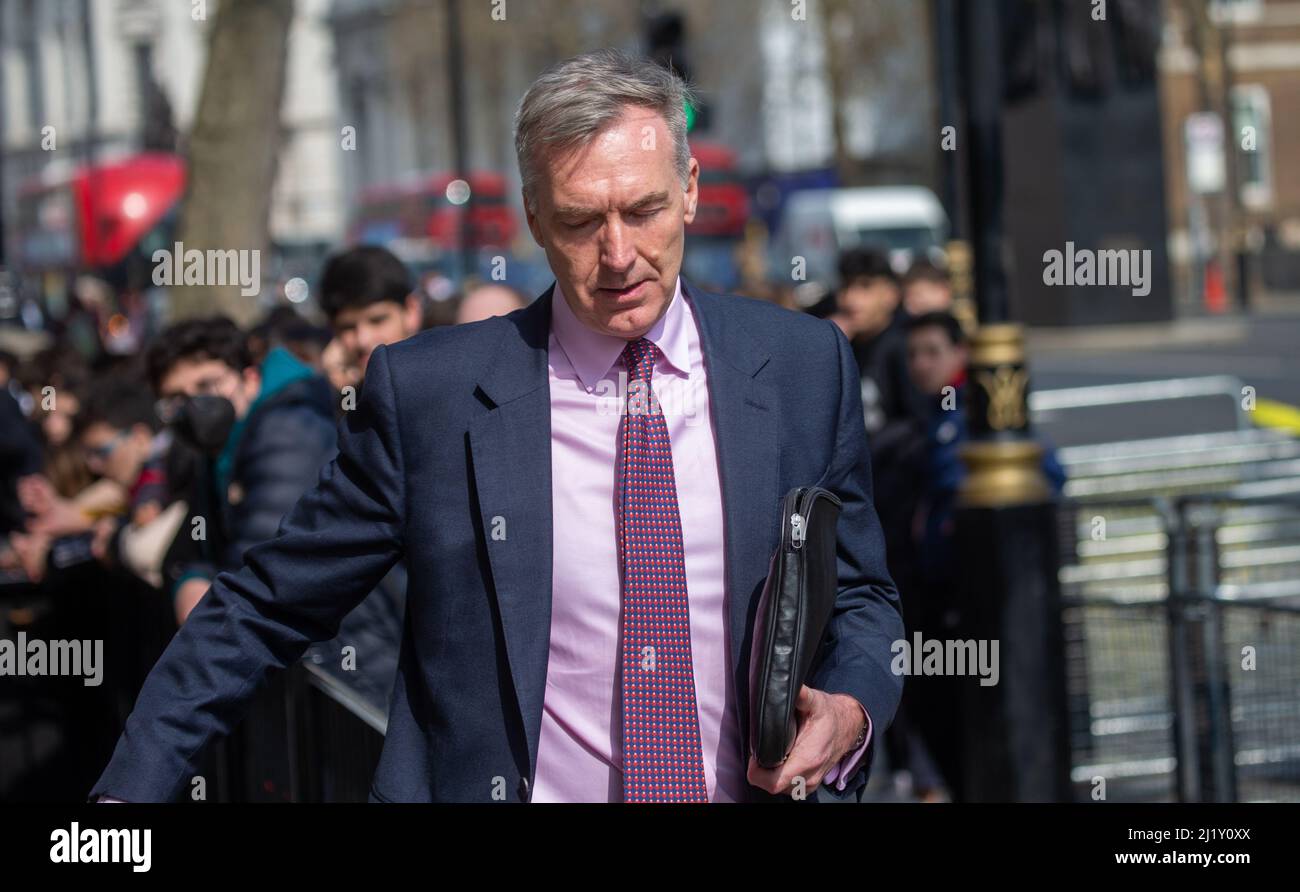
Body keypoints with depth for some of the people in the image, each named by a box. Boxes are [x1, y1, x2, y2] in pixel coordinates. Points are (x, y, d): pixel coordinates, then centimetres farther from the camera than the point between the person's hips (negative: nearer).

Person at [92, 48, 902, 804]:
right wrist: (130, 791, -7)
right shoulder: (427, 391, -7)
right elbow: (266, 610, -1)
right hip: (498, 786, -1)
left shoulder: (805, 368, -1)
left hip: (753, 787, 1)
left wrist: (850, 711, -11)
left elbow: (859, 597, 10)